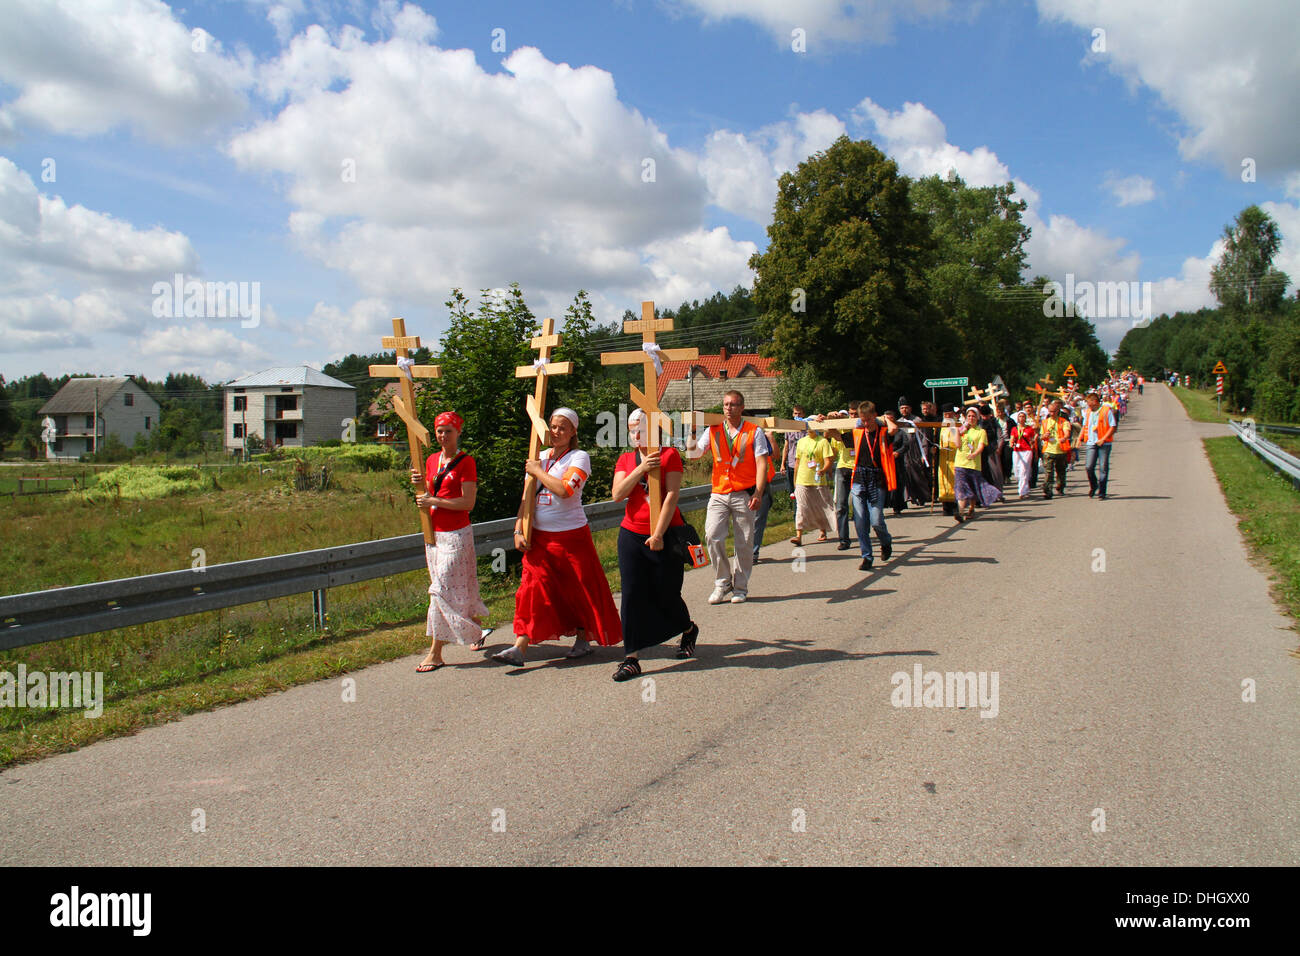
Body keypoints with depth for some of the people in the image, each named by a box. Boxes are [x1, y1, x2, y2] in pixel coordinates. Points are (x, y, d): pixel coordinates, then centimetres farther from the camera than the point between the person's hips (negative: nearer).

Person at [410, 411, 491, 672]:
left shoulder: (466, 462, -9)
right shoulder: (432, 460, 11)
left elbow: (468, 503, -15)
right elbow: (428, 498, 16)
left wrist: (434, 501, -18)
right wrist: (420, 484, -4)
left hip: (456, 533, -7)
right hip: (433, 531, 7)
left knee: (442, 589, -9)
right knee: (459, 588, 15)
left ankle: (436, 653, -5)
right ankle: (477, 630, 34)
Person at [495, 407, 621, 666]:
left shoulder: (579, 457, -6)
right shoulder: (540, 457, 11)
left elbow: (565, 490, -24)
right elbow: (527, 496, 12)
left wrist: (538, 472, -12)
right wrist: (518, 530, 2)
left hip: (571, 535, -5)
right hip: (539, 536, 5)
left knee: (580, 589, 6)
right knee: (533, 588, -2)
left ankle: (583, 639, 25)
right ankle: (519, 648, -5)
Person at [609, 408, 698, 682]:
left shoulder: (669, 454, -3)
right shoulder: (626, 459, 10)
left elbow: (672, 496, -11)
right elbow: (617, 494, -4)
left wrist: (658, 534, -17)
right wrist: (640, 469, -16)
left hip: (665, 536, -3)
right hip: (632, 535, 3)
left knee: (666, 594, 5)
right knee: (632, 595, -3)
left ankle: (689, 629, 37)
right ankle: (631, 658, 1)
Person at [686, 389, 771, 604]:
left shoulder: (754, 432, 3)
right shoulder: (713, 431, 10)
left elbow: (761, 464, -2)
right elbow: (693, 454, 9)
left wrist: (758, 493, -13)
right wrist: (692, 433, -7)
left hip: (744, 494, -2)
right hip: (719, 494, 2)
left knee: (744, 543, 2)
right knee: (713, 535, -13)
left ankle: (740, 588, 15)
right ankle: (722, 583, 3)